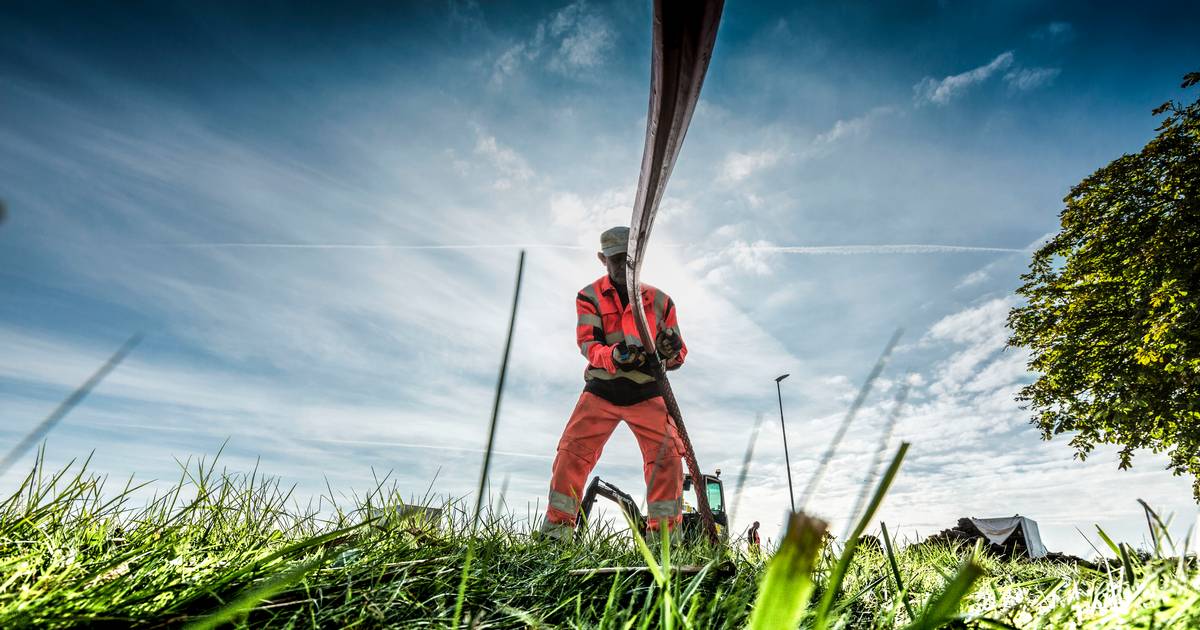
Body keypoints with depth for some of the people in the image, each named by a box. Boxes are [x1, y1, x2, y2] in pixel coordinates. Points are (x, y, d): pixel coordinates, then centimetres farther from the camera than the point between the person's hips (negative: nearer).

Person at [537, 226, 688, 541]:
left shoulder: (660, 300, 7)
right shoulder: (590, 296, 3)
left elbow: (678, 355, 9)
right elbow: (588, 344, -10)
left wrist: (670, 351, -17)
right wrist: (614, 356, -32)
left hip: (646, 392, 1)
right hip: (601, 389, 0)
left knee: (667, 456, -13)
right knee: (571, 452, -9)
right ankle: (556, 529, 4)